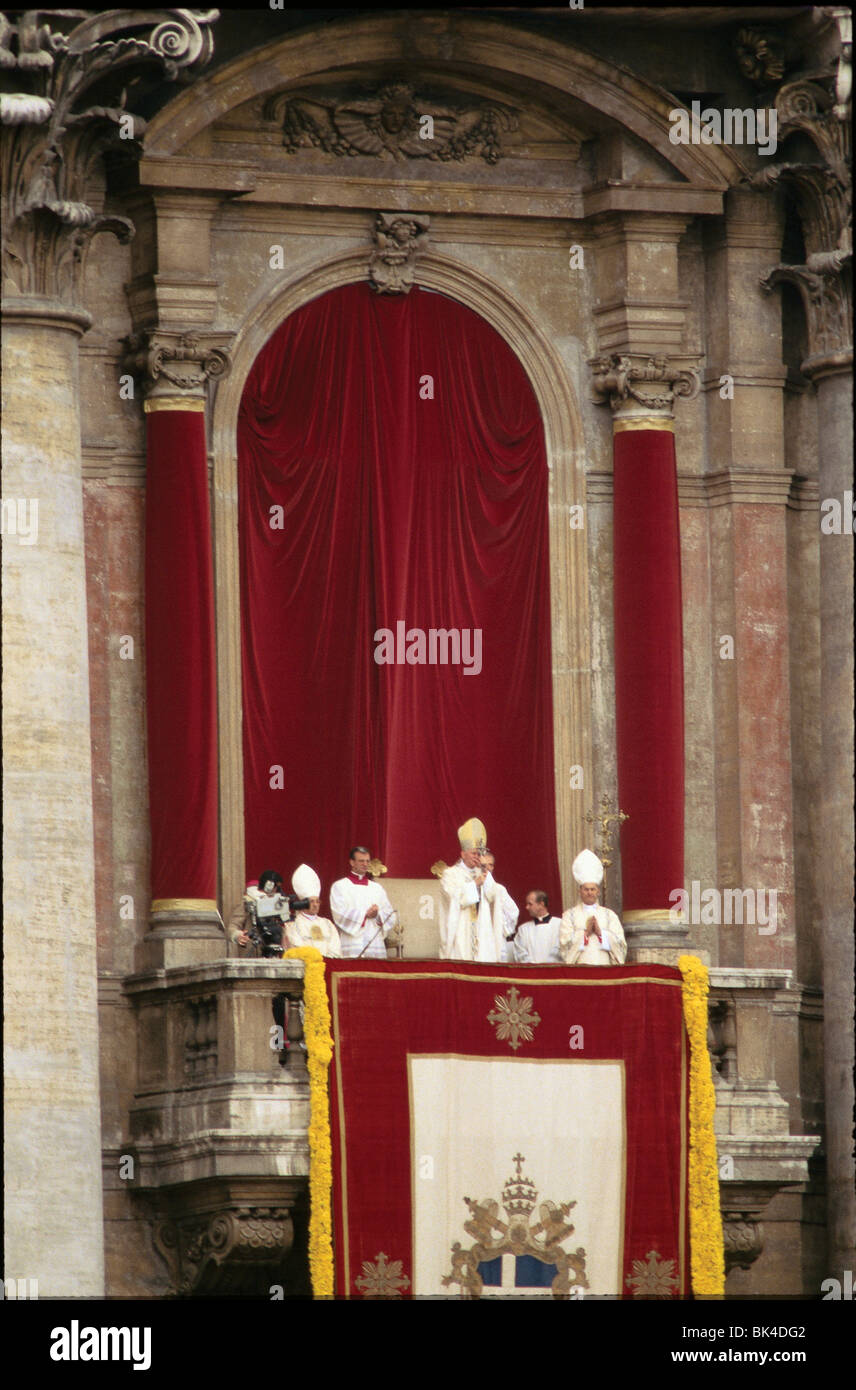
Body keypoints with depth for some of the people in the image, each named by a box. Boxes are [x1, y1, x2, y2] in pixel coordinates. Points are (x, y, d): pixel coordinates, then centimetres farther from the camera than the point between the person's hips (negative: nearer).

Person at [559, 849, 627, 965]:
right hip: (579, 968, -1)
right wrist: (586, 932, -7)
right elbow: (564, 943, -2)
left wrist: (600, 932, -6)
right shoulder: (569, 915, 10)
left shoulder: (610, 915, 14)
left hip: (605, 967, 1)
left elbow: (620, 943, 4)